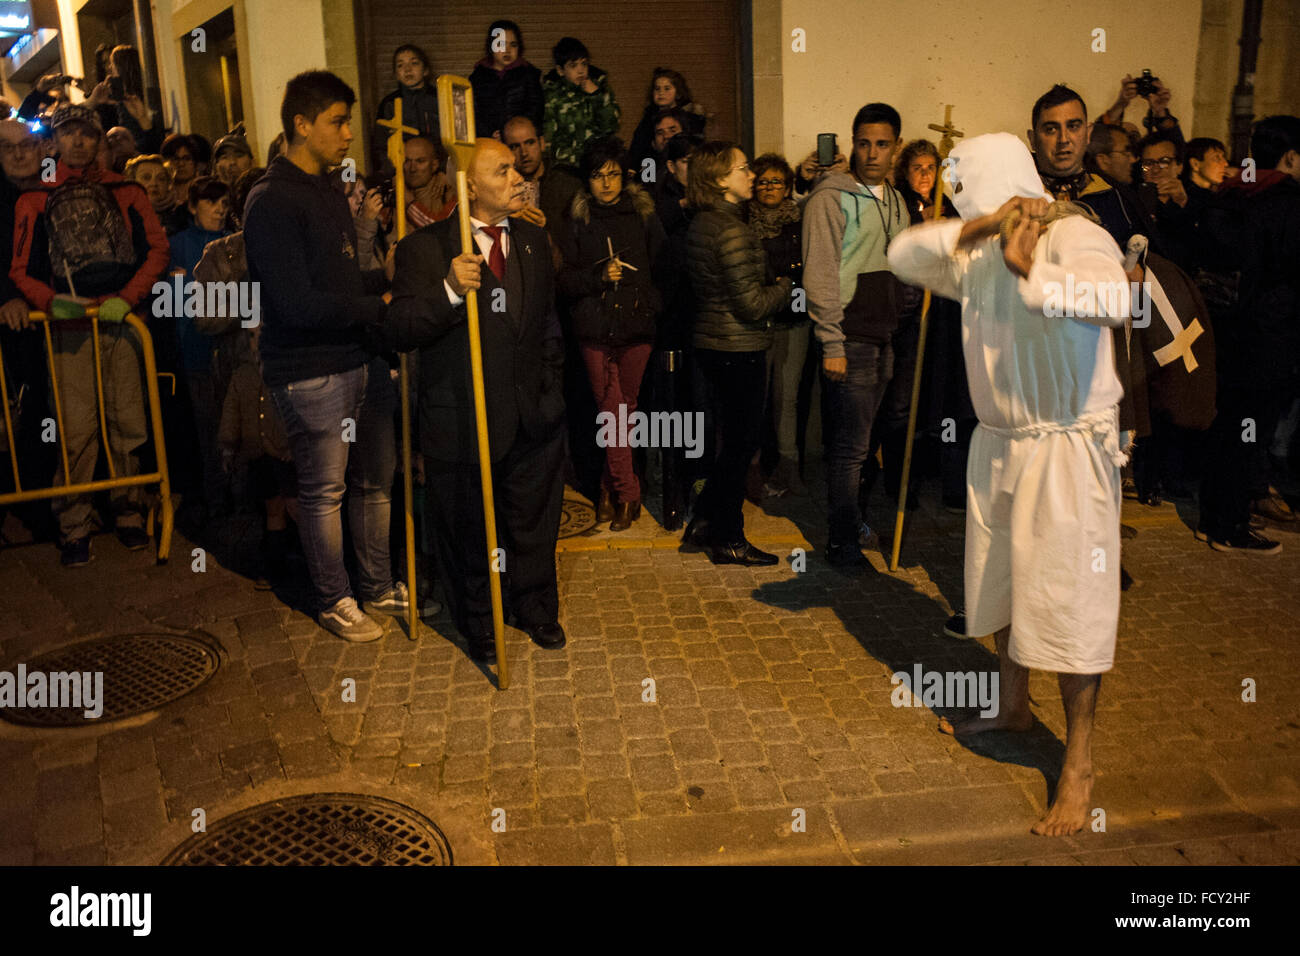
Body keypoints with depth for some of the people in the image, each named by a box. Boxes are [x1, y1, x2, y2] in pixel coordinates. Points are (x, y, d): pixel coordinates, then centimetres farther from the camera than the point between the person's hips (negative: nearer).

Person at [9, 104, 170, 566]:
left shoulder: (123, 191, 12)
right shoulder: (35, 198, 11)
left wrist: (126, 298, -5)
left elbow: (155, 249, 7)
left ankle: (129, 515, 17)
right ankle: (74, 528, 5)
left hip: (121, 320, 1)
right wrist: (51, 301, -9)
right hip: (70, 323, -1)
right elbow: (22, 268, 10)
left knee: (128, 423, 3)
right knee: (76, 429, -4)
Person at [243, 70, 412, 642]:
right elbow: (297, 304, -21)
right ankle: (334, 600, 21)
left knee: (377, 478, 14)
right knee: (324, 491, 5)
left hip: (360, 359, 9)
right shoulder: (272, 202, -14)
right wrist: (379, 307, -15)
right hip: (309, 373, -8)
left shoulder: (329, 194, 15)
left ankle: (379, 587, 30)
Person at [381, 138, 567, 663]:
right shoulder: (424, 248, -11)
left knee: (535, 523, 18)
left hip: (533, 417, 5)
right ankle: (479, 625, 34)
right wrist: (449, 291, -33)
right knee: (469, 533, 12)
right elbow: (397, 332, -20)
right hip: (461, 420, -4)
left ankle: (536, 611, 40)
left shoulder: (533, 240, 9)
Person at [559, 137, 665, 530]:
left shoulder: (643, 215, 6)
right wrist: (599, 276, -13)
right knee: (611, 411, -3)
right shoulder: (578, 220, 5)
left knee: (626, 407, 6)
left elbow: (661, 268, 8)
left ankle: (612, 484, 21)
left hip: (637, 325, 1)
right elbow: (563, 279, 2)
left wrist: (654, 307, -3)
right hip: (595, 328, -1)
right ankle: (627, 491, 6)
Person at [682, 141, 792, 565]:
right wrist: (787, 285, -4)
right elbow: (752, 305, -21)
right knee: (741, 442, 3)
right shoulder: (730, 229, -20)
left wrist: (773, 286, 11)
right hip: (738, 350, -10)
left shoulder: (700, 223, 10)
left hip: (712, 343, 10)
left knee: (737, 439, 20)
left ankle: (702, 524, 26)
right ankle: (728, 541, 15)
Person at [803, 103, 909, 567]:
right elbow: (820, 276, -13)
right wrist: (832, 345, -16)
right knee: (850, 446, -4)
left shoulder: (896, 202, 16)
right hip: (849, 340, -7)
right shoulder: (831, 198, -8)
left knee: (857, 441, 14)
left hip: (882, 337, 7)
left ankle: (851, 521, 28)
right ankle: (843, 544, 5)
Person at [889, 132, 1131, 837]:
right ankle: (1012, 707, 42)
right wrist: (971, 231, -9)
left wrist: (1032, 278, -25)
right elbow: (902, 257, 4)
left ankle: (1078, 764, 10)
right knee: (1000, 581, 20)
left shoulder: (1073, 237, -17)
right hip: (998, 443, 8)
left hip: (1066, 448, -8)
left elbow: (1114, 296, -36)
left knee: (1066, 599, -4)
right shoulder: (980, 254, 7)